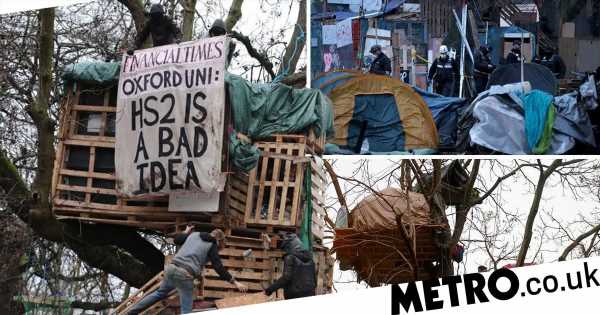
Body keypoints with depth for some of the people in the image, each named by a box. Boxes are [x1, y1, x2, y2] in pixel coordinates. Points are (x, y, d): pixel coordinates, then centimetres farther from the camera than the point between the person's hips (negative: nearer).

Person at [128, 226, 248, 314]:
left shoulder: (195, 234, 20)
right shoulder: (212, 246, 6)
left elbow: (177, 239, 31)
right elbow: (219, 268, 0)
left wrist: (186, 232, 51)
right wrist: (235, 282, 2)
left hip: (171, 268, 6)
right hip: (185, 275, -6)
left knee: (161, 292, 31)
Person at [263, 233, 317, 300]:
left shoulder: (290, 258, -8)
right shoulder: (309, 257, 13)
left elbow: (286, 278, -16)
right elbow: (314, 277, 16)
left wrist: (270, 289, -14)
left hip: (295, 296, -7)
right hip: (310, 294, 7)